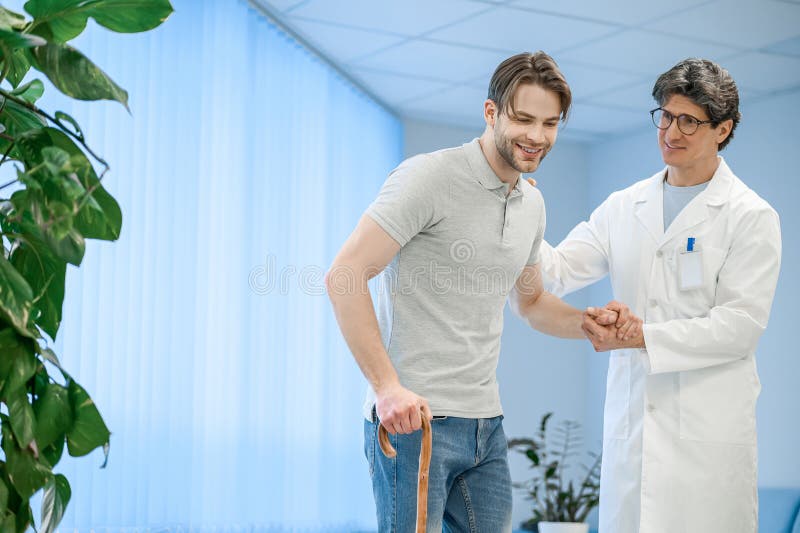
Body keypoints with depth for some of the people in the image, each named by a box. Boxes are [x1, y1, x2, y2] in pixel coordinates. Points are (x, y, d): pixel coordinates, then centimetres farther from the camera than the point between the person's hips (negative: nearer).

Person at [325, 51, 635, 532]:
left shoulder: (532, 204, 13)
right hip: (413, 417, -7)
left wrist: (587, 323, 5)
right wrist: (388, 386, -22)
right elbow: (344, 277, -16)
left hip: (486, 422, 8)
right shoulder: (428, 178, -11)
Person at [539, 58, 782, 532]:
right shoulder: (624, 208, 13)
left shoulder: (752, 217, -2)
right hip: (631, 421, 4)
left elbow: (741, 324, -10)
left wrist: (642, 337, -16)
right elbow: (557, 272, 6)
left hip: (707, 433, -4)